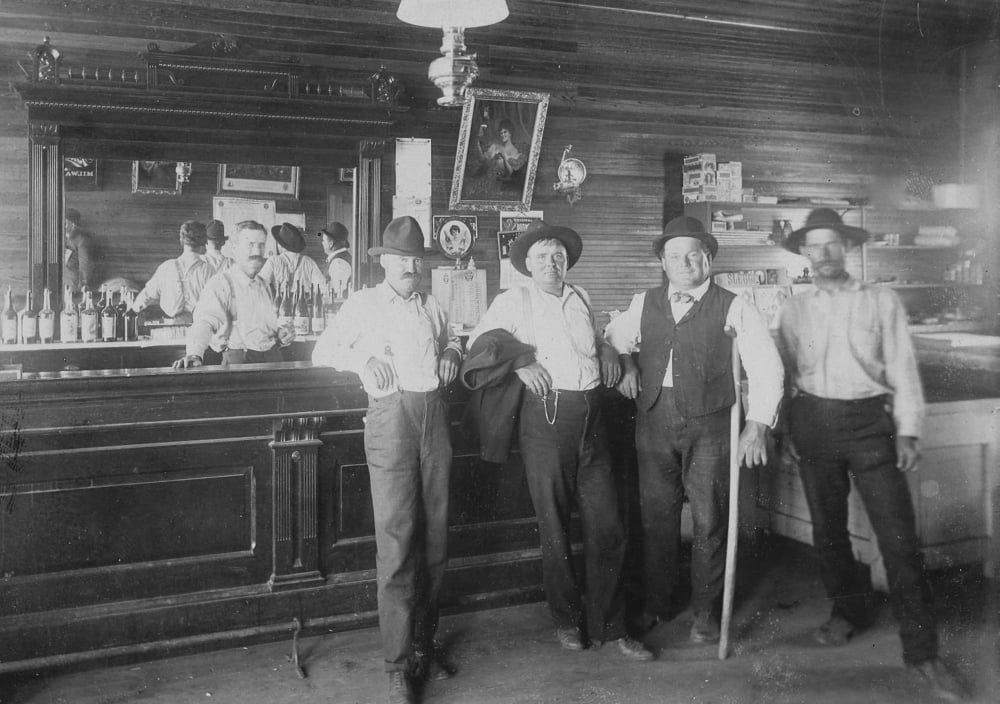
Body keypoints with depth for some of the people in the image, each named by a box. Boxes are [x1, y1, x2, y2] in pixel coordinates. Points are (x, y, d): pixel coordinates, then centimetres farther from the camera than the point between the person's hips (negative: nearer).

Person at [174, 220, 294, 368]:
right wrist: (194, 354, -39)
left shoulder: (263, 284, 18)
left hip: (273, 359, 5)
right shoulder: (220, 283, -5)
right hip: (239, 360, -5)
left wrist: (282, 334, 8)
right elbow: (205, 321, -21)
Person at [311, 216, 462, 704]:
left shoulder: (431, 307, 19)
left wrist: (452, 352, 13)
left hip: (434, 415, 5)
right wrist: (361, 359, -9)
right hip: (390, 414, -4)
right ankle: (399, 664, 1)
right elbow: (321, 351, 9)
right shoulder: (363, 304, 8)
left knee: (435, 537, 7)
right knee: (397, 541, -8)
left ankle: (424, 642, 22)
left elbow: (451, 339, 35)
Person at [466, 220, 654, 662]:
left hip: (591, 417, 4)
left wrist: (604, 347, 13)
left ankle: (608, 625, 17)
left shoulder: (580, 298, 17)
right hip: (545, 414, -4)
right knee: (555, 528, 5)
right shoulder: (515, 301, 4)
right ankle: (567, 620, 23)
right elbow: (479, 341, 1)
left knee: (607, 525, 4)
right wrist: (518, 364, -11)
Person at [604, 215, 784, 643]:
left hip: (709, 426, -3)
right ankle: (655, 605, 27)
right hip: (654, 420, 3)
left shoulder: (732, 308, -1)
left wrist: (757, 424, -12)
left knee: (709, 520, 4)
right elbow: (611, 339, 26)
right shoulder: (644, 304, 10)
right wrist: (626, 366, 7)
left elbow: (766, 367, -4)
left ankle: (706, 612, 21)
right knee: (656, 515, 9)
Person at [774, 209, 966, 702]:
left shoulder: (881, 301, 4)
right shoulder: (793, 310, 8)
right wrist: (788, 433, 5)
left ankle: (921, 652, 0)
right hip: (812, 420, 2)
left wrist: (907, 432, -4)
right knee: (827, 528, 11)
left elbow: (902, 368, 2)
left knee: (899, 535, -6)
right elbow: (784, 374, 10)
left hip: (869, 420, -2)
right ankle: (848, 610, 33)